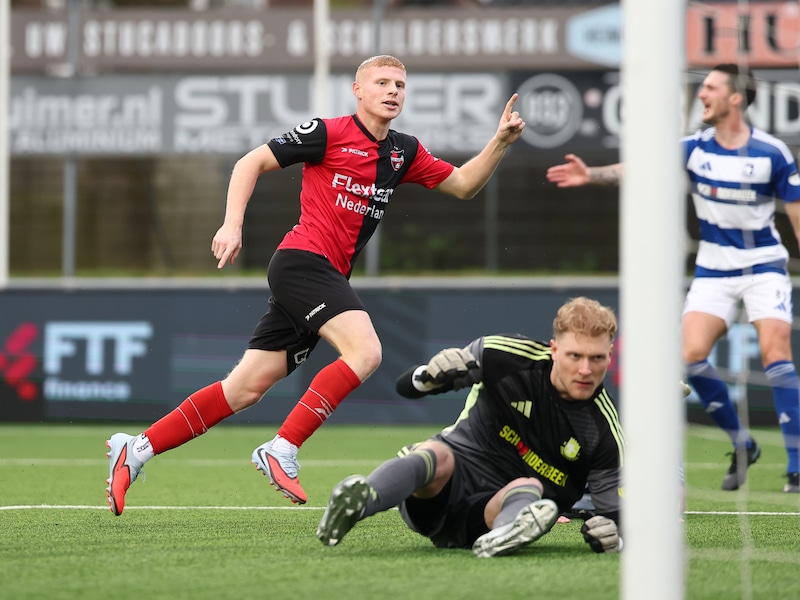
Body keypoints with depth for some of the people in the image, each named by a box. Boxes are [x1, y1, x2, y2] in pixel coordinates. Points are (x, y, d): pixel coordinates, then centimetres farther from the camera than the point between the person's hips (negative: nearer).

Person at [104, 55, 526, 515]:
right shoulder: (329, 134, -5)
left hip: (328, 276, 7)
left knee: (247, 388, 3)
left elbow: (464, 185, 19)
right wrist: (233, 224, -13)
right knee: (365, 351, -25)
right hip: (302, 262, -7)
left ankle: (138, 448, 6)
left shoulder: (403, 152, 15)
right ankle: (281, 450, -23)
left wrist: (501, 142, 5)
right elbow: (252, 162, -2)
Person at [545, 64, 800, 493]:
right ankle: (742, 445, 10)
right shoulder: (695, 148, -3)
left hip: (764, 265, -3)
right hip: (714, 270, 3)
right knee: (691, 354, -11)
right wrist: (592, 174, -29)